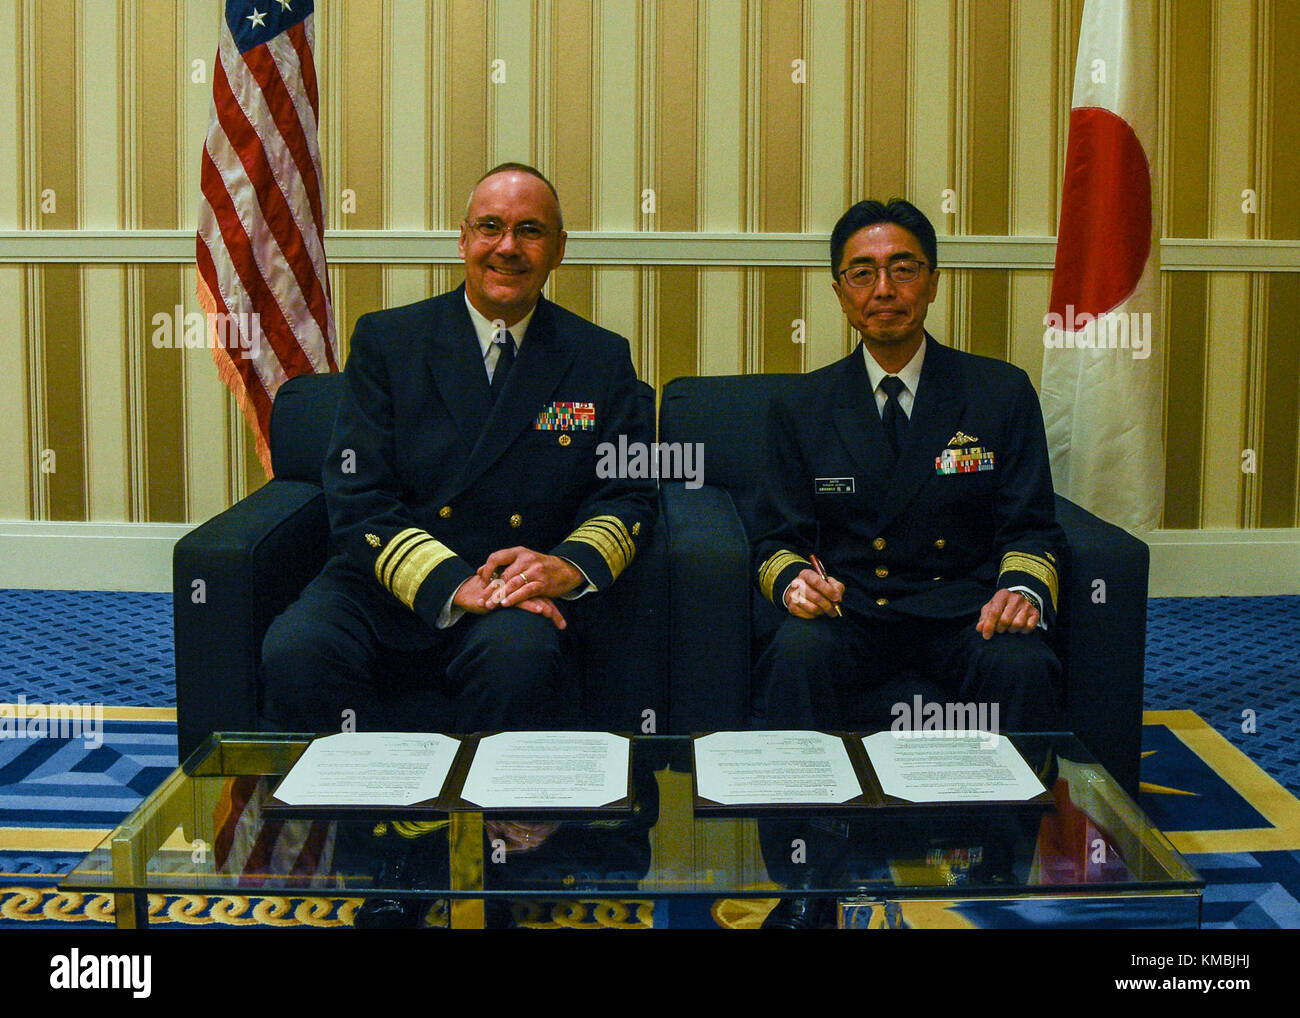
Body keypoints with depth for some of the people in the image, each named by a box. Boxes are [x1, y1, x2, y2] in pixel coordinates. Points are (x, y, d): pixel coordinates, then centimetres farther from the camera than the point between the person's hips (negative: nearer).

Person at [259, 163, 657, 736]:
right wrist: (450, 584, -19)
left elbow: (628, 494, 7)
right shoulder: (385, 339, 6)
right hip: (385, 583, 0)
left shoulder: (601, 359, 10)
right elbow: (355, 499, -3)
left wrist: (572, 565, -17)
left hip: (521, 592, 0)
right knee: (293, 654, -30)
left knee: (518, 656, -35)